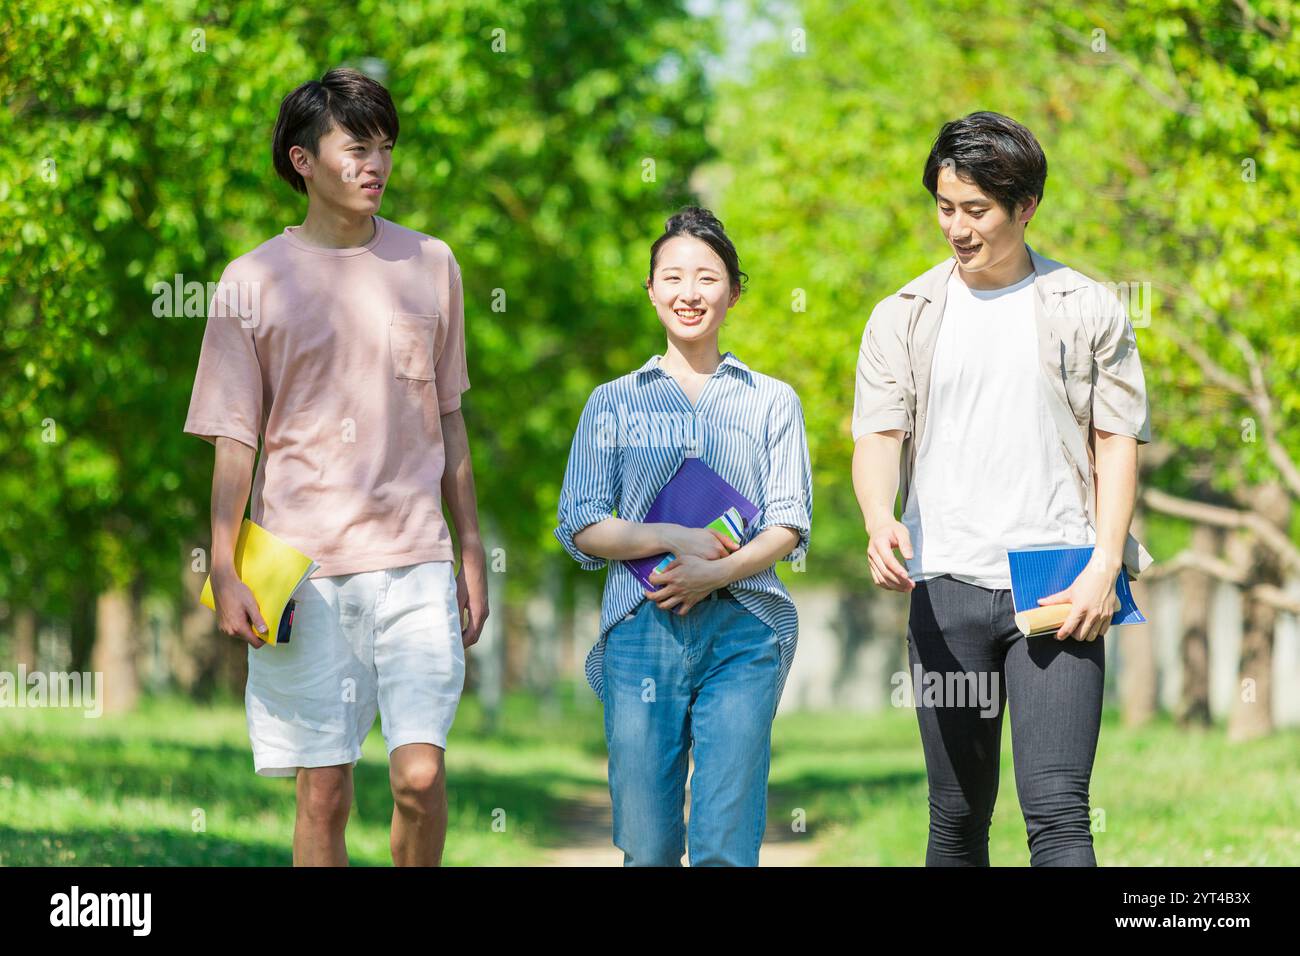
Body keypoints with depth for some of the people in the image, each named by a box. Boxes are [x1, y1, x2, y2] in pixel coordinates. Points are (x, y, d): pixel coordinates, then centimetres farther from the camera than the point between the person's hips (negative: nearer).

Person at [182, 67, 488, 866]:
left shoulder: (430, 266, 10)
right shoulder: (254, 282, 3)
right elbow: (236, 440, 4)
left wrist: (472, 553, 13)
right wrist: (224, 573, -4)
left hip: (413, 561, 1)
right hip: (301, 567, -1)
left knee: (421, 773, -9)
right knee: (324, 792, 0)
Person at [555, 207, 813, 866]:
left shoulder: (771, 402, 13)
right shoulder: (614, 403, 14)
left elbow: (789, 523, 6)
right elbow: (580, 526, 6)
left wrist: (719, 571, -12)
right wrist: (674, 539, -9)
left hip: (742, 629, -1)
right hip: (641, 629, 1)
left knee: (725, 847, -10)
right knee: (647, 848, -1)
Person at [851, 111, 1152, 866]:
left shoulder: (1089, 310, 6)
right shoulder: (905, 317, 10)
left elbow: (1118, 442, 5)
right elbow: (878, 435, 2)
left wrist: (1104, 568, -8)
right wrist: (880, 521, -21)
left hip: (1056, 588, -2)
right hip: (945, 585, 2)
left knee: (1057, 808, -13)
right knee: (958, 817, 7)